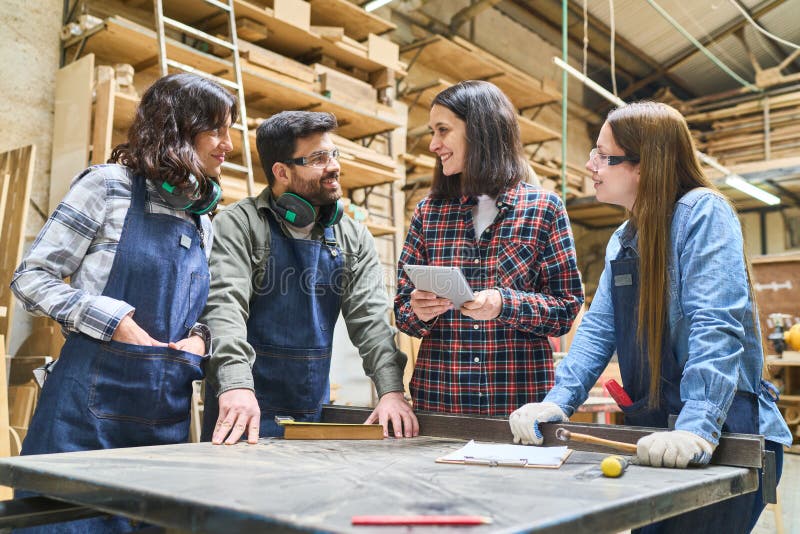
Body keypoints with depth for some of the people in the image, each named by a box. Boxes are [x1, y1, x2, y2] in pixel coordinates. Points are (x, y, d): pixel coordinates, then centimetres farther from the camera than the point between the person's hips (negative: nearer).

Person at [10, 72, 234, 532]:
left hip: (168, 414, 6)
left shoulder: (202, 222, 13)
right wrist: (116, 324, -15)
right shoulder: (110, 186, -5)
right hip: (92, 403, -6)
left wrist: (200, 336, -1)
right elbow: (31, 278, -5)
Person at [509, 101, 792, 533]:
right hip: (654, 436, 7)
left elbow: (716, 328, -25)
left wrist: (697, 430, -35)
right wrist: (557, 402, -9)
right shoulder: (622, 240, 11)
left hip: (725, 437, -7)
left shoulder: (703, 212, -13)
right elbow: (598, 331, 5)